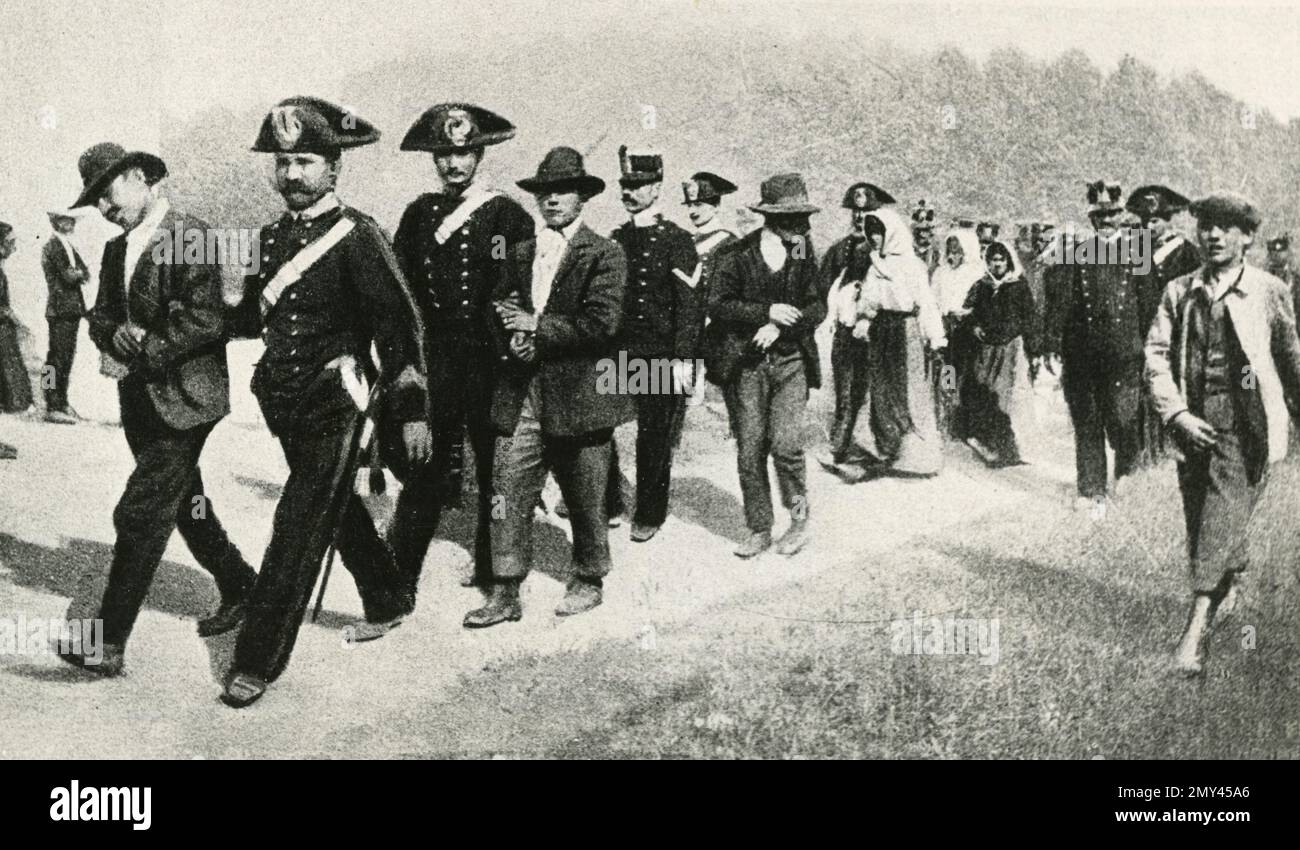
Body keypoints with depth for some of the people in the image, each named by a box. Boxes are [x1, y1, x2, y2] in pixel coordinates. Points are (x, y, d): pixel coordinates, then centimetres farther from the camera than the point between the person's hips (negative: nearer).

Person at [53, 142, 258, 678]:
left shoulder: (191, 236, -12)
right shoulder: (117, 250, 13)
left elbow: (204, 321, -19)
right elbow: (100, 316, 15)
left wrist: (139, 357, -16)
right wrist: (115, 335, -9)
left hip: (182, 399, -9)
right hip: (141, 400, 9)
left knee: (139, 515, -10)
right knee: (183, 505, 18)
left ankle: (109, 642, -7)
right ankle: (238, 587, 35)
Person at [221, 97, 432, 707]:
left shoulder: (357, 236, -11)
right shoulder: (269, 238, 10)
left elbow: (398, 324, -12)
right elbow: (251, 317, 17)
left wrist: (412, 411, -15)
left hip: (335, 404, -7)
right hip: (285, 401, 7)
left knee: (298, 528, -8)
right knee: (339, 510, 20)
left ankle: (258, 659, -3)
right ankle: (389, 601, 41)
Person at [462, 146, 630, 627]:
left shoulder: (603, 255, -4)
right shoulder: (520, 254, 13)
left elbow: (602, 324, -14)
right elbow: (500, 314, 16)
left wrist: (537, 326, -13)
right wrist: (515, 341, -6)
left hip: (578, 395, -4)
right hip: (523, 393, 4)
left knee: (585, 498, 9)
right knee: (508, 492, -2)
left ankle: (589, 582, 26)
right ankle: (505, 594, 3)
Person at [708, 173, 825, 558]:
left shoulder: (804, 253, 5)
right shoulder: (739, 255, -3)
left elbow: (817, 307, 4)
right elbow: (718, 306, -7)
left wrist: (780, 326, -12)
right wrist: (767, 312, -17)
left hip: (790, 360, 1)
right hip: (745, 363, -1)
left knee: (785, 444, -12)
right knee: (750, 451, 1)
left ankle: (799, 520, 9)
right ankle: (759, 531, 14)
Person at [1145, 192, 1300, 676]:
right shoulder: (1178, 292, 8)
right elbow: (1156, 356, 2)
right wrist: (1176, 414, -11)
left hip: (1244, 424, -3)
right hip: (1193, 422, 4)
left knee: (1224, 517, -14)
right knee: (1199, 524, 12)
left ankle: (1196, 630, -17)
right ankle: (1229, 586, 39)